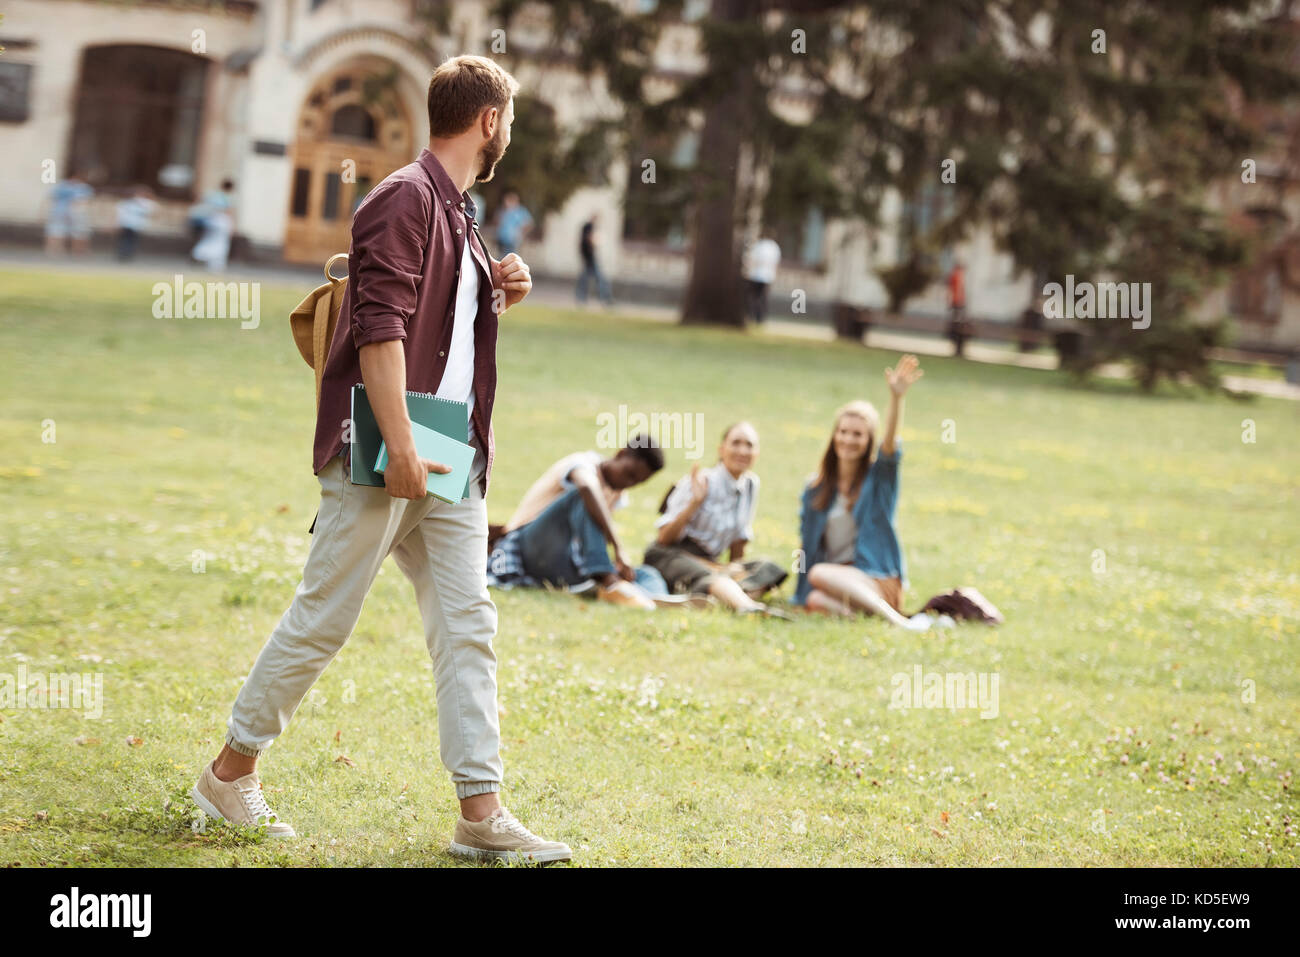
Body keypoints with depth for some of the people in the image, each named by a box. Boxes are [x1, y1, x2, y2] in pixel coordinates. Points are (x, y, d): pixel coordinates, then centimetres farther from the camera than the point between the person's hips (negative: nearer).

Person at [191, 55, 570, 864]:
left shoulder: (459, 213, 19)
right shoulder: (405, 198, -10)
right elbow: (380, 328, -19)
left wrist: (500, 296, 10)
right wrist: (400, 447, -24)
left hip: (451, 462, 9)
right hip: (383, 458, -9)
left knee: (468, 626, 2)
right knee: (324, 618, -2)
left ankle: (481, 813, 2)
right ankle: (231, 773, 13)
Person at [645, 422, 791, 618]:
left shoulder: (751, 484, 9)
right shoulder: (702, 482, -10)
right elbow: (664, 538, -12)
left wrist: (734, 566, 2)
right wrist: (695, 502, -22)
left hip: (708, 562, 7)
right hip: (670, 556, -7)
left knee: (768, 570, -20)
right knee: (710, 577, -39)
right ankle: (748, 607, -72)